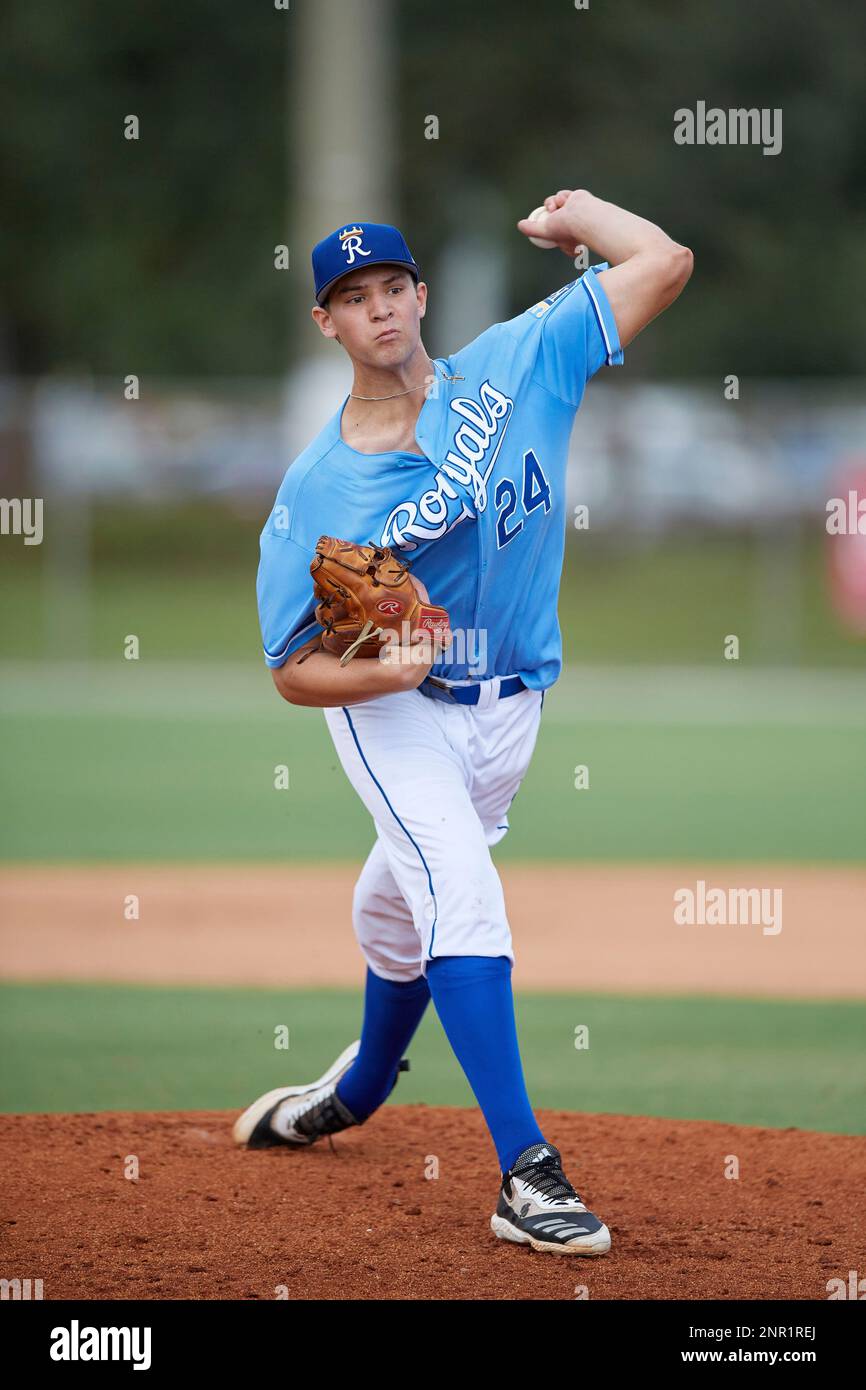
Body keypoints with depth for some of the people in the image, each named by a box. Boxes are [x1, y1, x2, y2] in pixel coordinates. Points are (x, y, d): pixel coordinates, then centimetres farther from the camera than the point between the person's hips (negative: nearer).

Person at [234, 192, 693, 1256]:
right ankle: (526, 1173, -29)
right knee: (460, 890, -24)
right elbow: (293, 672, -11)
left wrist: (575, 216, 2)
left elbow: (663, 265, -13)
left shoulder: (511, 370, -9)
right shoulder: (312, 492, -13)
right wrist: (381, 672, -30)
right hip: (388, 715, -3)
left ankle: (359, 1089, 49)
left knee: (405, 910, 17)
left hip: (505, 709, 3)